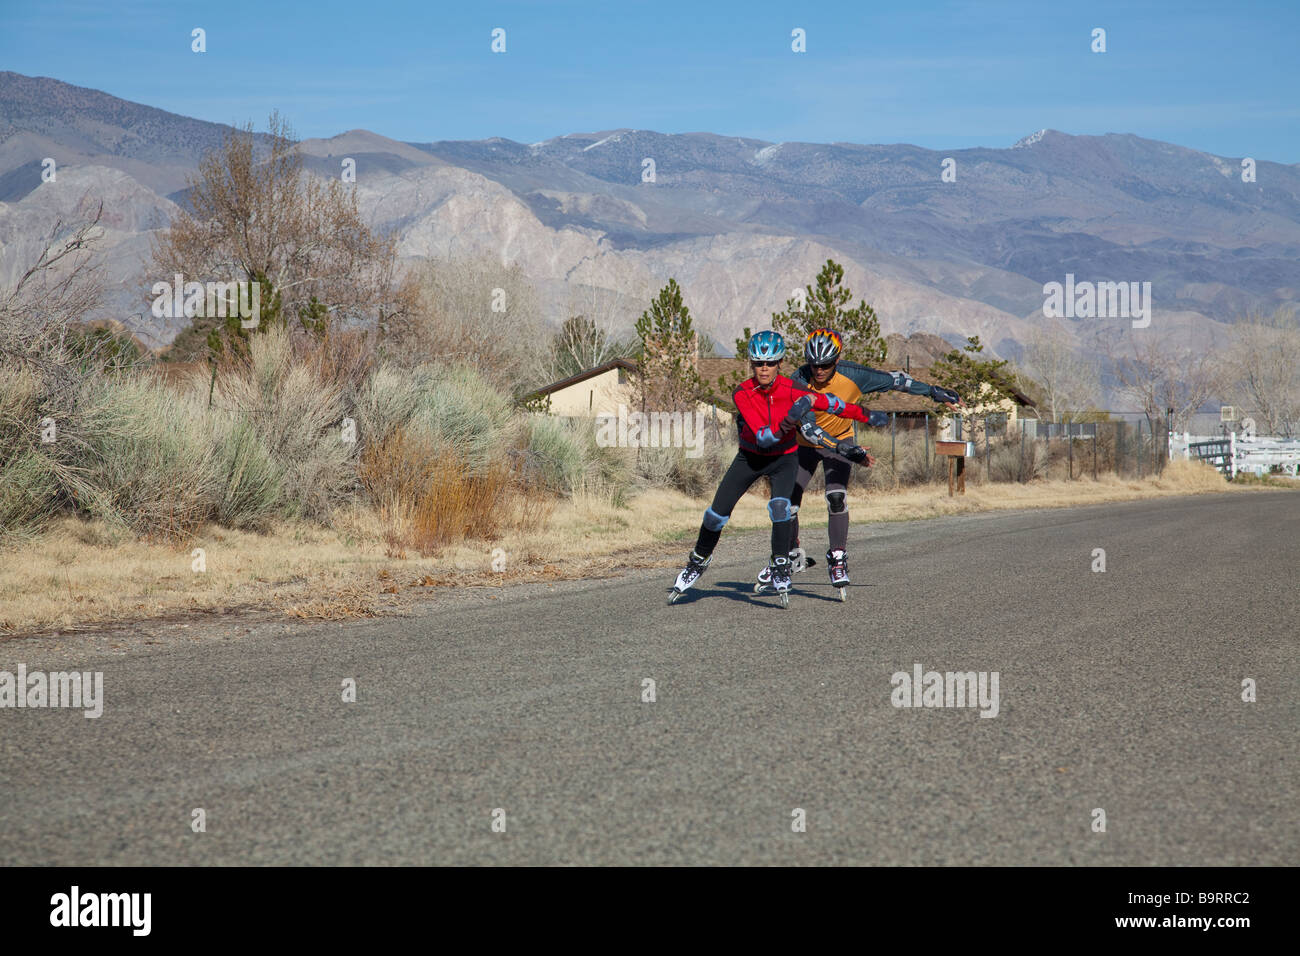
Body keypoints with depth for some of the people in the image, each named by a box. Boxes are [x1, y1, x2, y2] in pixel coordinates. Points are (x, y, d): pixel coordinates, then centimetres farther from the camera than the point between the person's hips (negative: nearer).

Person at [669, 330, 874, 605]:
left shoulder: (791, 390, -23)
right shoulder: (742, 394, -23)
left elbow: (829, 403, -8)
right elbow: (763, 437, -30)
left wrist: (865, 416, 0)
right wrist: (789, 420, -45)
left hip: (783, 458, -1)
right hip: (750, 456, 1)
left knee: (780, 505, -27)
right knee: (717, 512, -3)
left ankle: (781, 570, -14)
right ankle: (698, 562, 22)